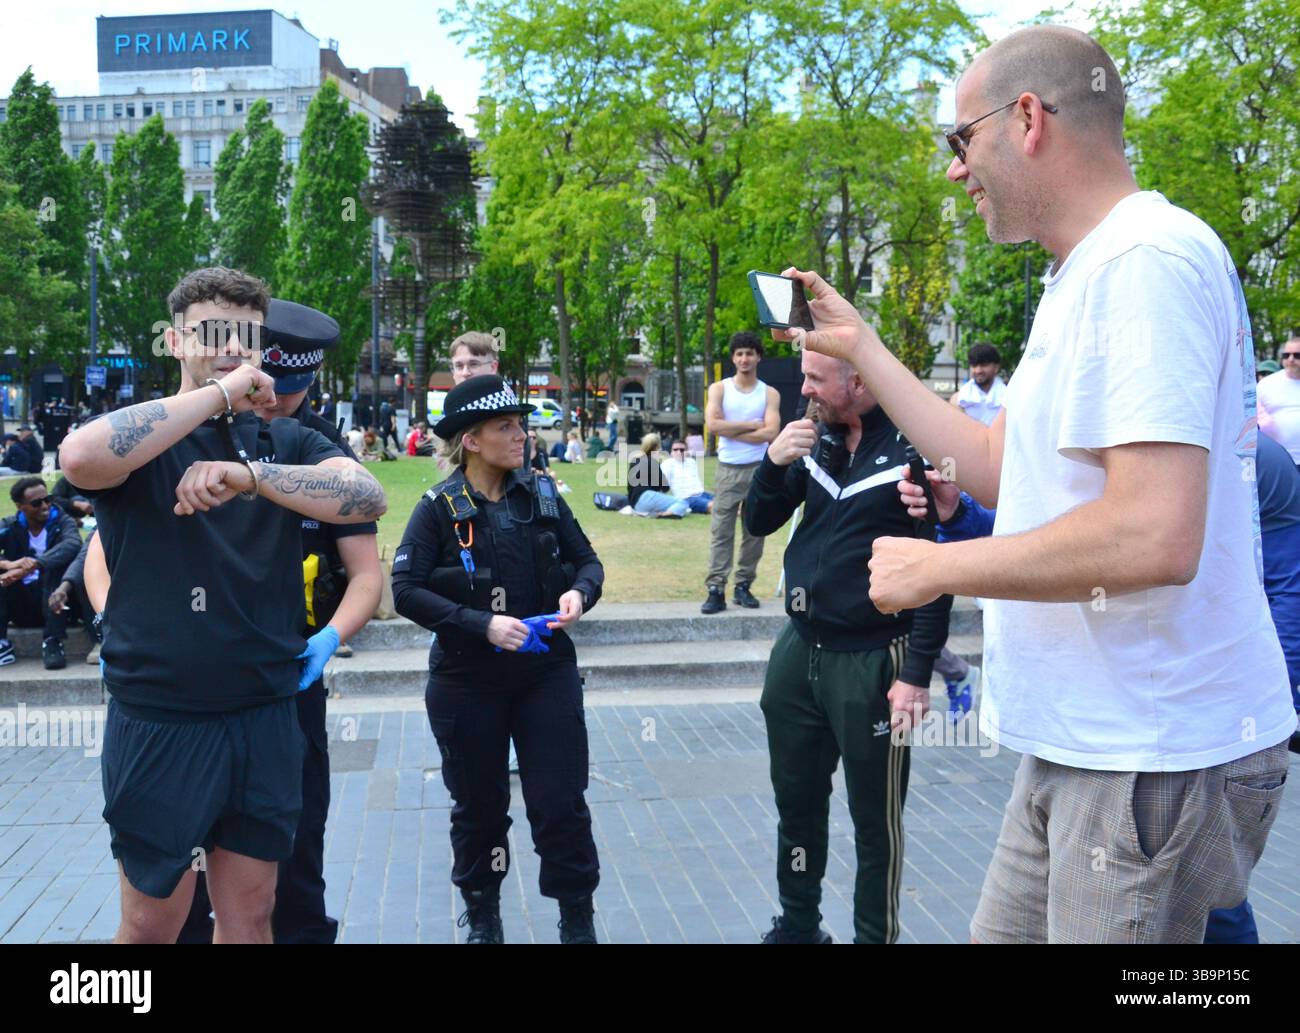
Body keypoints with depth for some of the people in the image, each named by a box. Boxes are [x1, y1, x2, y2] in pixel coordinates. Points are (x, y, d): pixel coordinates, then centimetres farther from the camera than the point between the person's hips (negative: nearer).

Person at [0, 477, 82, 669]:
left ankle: (52, 642, -27)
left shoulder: (62, 521, -3)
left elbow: (73, 544, -28)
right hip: (21, 607, 2)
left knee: (57, 560, -27)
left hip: (53, 603, -2)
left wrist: (32, 565, -38)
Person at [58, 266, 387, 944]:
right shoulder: (141, 440, -3)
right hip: (158, 724, -3)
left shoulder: (287, 444, 7)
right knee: (151, 922, 7)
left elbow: (368, 498, -13)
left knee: (250, 914, 13)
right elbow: (82, 458, -28)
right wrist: (222, 393, -22)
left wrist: (251, 474, -28)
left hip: (266, 718, 3)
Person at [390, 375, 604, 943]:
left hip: (547, 672, 2)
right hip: (468, 681, -1)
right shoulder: (440, 507, -8)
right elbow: (405, 589, -15)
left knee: (561, 803, 1)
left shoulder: (541, 495, 1)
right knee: (479, 806, 14)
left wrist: (579, 592, -13)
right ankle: (482, 915, 35)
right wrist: (481, 624, -24)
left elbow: (587, 560, 10)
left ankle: (578, 918, 19)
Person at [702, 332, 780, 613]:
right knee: (721, 532, -5)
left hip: (759, 469, 1)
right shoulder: (719, 389, 5)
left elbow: (770, 433, -10)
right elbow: (712, 425, -11)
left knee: (755, 531, 5)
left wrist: (731, 430, -9)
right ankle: (716, 590, -6)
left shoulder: (769, 394, 5)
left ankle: (743, 586, 14)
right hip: (728, 469, -1)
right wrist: (751, 425, -9)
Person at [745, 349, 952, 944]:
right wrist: (774, 462, -9)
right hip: (799, 649, 6)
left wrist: (917, 673, -15)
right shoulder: (817, 438, 5)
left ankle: (875, 936, 23)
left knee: (875, 821, 6)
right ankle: (797, 926, 35)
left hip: (872, 662, -6)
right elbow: (759, 524, 10)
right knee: (796, 802, 18)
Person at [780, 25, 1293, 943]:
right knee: (1007, 933, 16)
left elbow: (1154, 538, -28)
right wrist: (861, 346, 17)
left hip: (1152, 756, -9)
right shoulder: (1088, 278, 15)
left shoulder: (1146, 261, -18)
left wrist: (933, 567, -16)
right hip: (1086, 740, 10)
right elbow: (998, 471, 18)